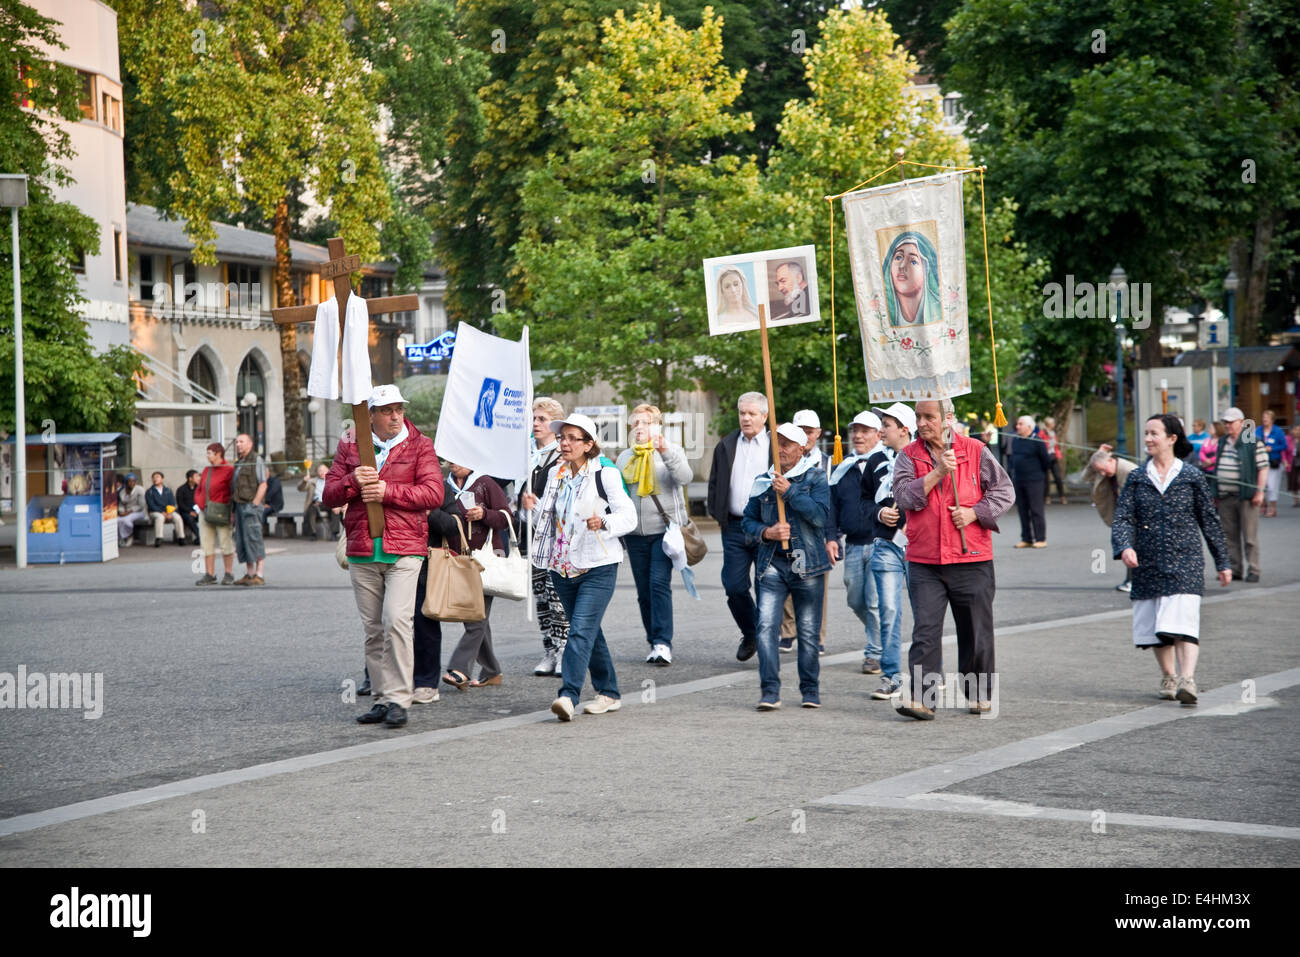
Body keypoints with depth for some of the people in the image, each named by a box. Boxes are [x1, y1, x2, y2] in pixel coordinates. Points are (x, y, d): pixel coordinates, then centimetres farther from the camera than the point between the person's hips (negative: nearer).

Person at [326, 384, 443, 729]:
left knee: (396, 619, -18)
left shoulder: (419, 446, 5)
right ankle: (383, 699, 14)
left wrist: (387, 490, -13)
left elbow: (433, 493, -6)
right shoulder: (349, 447, 13)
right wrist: (353, 481, -10)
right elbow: (329, 496, 10)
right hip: (361, 551, 4)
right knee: (373, 628, 7)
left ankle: (398, 699, -14)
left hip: (404, 549, -4)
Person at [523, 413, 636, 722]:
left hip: (598, 568, -6)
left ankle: (568, 695, -24)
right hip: (563, 566, 6)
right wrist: (534, 507, -3)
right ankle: (609, 694, 24)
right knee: (590, 631, 13)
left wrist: (603, 522, -29)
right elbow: (549, 518, 18)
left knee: (581, 630, -17)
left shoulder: (604, 475, -6)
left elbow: (628, 516, -10)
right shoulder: (556, 475, 10)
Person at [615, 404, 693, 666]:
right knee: (644, 590, 5)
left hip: (665, 530, -5)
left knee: (659, 583, -16)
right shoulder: (625, 457, 16)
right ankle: (655, 643, 15)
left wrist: (666, 452, -28)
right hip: (635, 534, 5)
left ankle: (663, 643, -17)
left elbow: (684, 477, -15)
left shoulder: (671, 451, 3)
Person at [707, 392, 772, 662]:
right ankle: (749, 635, 22)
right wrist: (718, 515, 5)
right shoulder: (726, 446, 12)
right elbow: (715, 483, 16)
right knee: (734, 587, 1)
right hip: (735, 527, 3)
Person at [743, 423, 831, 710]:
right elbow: (749, 520, 16)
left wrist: (789, 491, -15)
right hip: (772, 564, 2)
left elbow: (821, 514, -13)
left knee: (808, 631, 5)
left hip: (807, 565, -2)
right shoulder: (763, 481, 12)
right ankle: (770, 692, -11)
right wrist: (766, 532, -5)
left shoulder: (815, 478, 2)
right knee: (766, 626, -13)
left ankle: (810, 691, 19)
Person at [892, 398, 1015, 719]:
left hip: (971, 561, 0)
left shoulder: (975, 451, 3)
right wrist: (938, 472, -15)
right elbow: (904, 497, -8)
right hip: (924, 563, 0)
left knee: (976, 633, 8)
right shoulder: (908, 456, 5)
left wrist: (974, 513, -11)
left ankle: (980, 696, 22)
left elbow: (1004, 491, 3)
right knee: (925, 631, -9)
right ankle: (920, 696, -12)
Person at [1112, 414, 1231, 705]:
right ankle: (1168, 677, 27)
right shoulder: (1136, 479, 7)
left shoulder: (1192, 478, 3)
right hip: (1148, 566, 3)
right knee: (1154, 627, 9)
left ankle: (1187, 679, -24)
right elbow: (1123, 518, -1)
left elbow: (1209, 521, 9)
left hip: (1185, 562, -3)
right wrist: (1125, 547, -22)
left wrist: (1223, 562, 13)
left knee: (1183, 621, -16)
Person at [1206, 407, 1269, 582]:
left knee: (1250, 536, -2)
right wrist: (1214, 493, 17)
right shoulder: (1222, 442, 15)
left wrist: (1260, 491, -13)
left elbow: (1263, 467, -6)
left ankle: (1253, 571, 2)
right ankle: (1234, 569, 14)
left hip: (1246, 497, -6)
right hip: (1225, 497, 6)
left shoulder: (1253, 442, -3)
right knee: (1229, 536, 8)